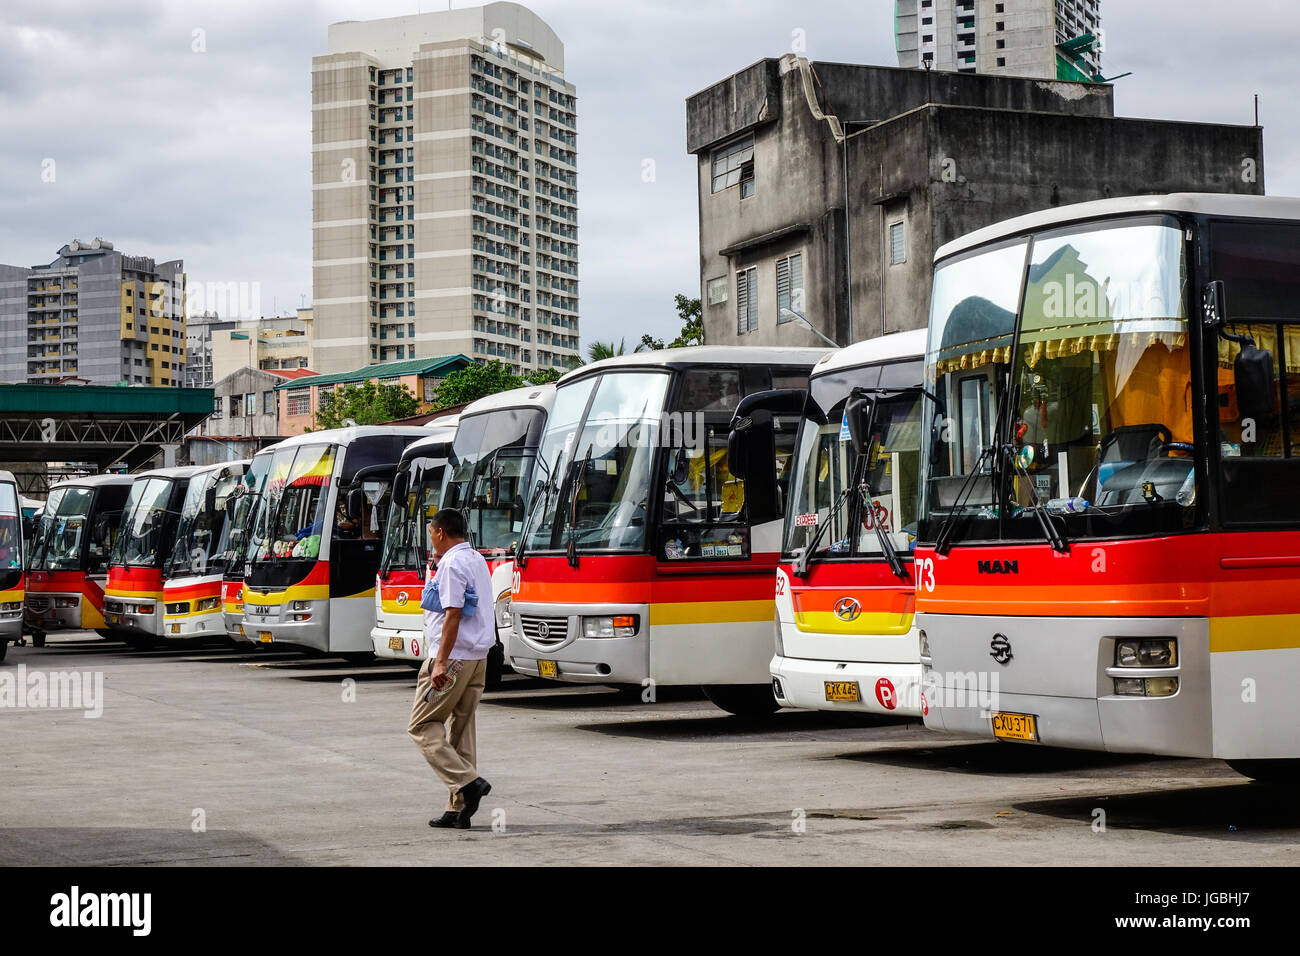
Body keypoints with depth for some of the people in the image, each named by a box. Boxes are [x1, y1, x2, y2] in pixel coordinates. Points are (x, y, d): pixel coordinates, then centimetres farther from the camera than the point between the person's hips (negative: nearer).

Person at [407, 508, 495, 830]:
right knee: (461, 728, 10)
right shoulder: (478, 560, 17)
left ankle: (468, 782, -15)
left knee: (422, 726, -2)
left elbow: (453, 615, -20)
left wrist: (441, 662, -23)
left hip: (453, 658, -9)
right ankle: (458, 809, 9)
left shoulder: (451, 564, -13)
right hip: (478, 658, 9)